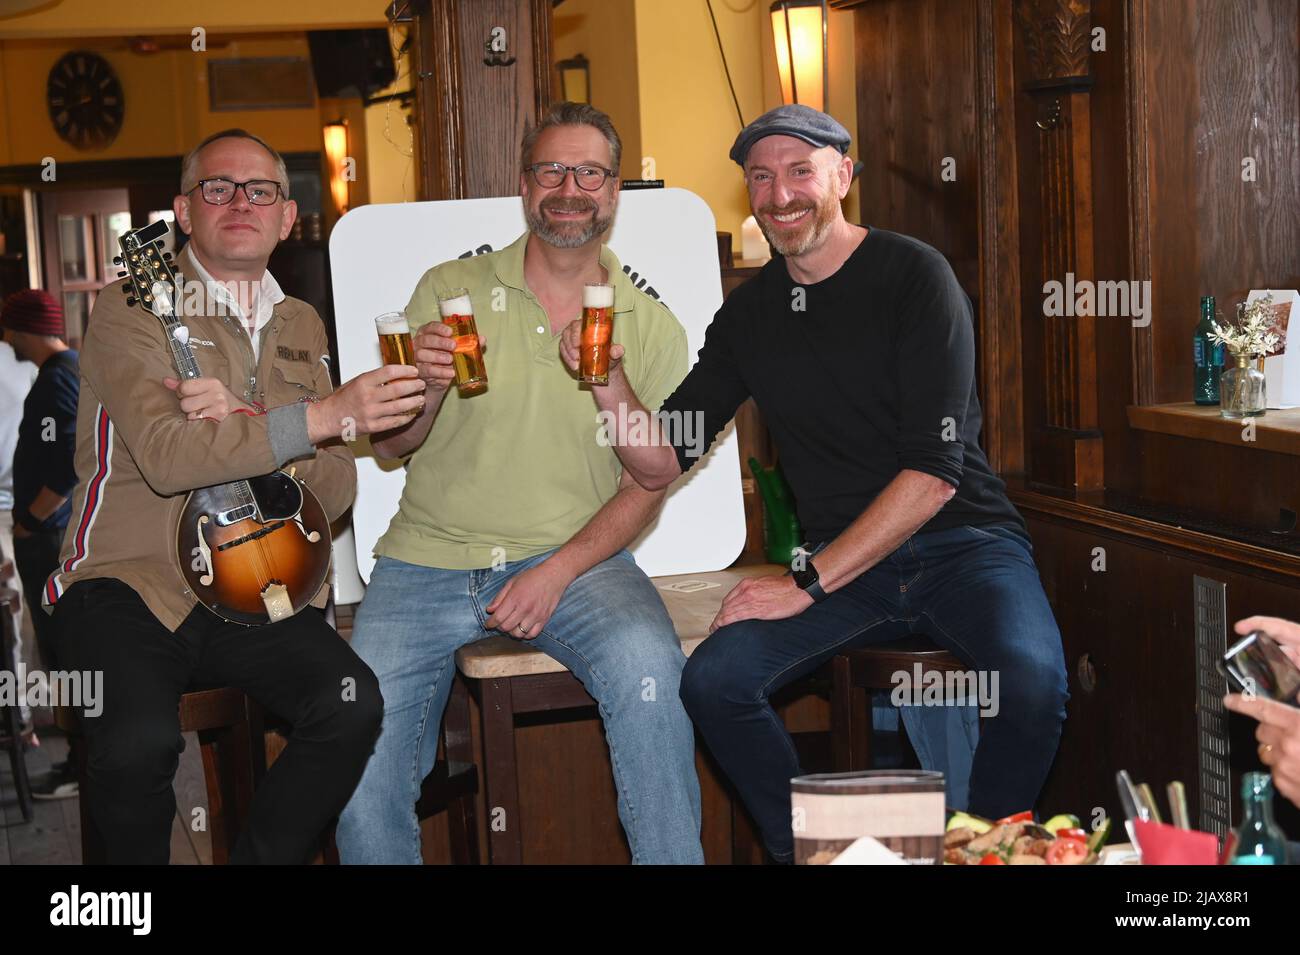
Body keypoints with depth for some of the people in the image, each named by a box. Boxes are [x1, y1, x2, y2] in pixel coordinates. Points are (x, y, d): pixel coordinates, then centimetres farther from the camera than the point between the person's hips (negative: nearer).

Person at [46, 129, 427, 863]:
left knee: (353, 706, -23)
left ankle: (263, 857, 1)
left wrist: (239, 426, -12)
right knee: (139, 743, -30)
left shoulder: (301, 327, 16)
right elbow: (165, 457, -20)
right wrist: (325, 415, -26)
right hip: (130, 586, -4)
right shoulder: (132, 310, -2)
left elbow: (335, 491, 6)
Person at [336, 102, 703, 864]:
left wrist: (559, 571, -13)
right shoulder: (450, 290, 7)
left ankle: (674, 857, -13)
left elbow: (645, 491, 3)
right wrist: (426, 388, -15)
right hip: (430, 556, 1)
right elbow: (389, 446, 8)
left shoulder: (652, 328, 6)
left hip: (575, 555, -1)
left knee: (646, 662, -32)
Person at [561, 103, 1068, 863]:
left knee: (1032, 678, -32)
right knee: (713, 679, -21)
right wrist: (608, 377, -10)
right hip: (846, 566, 4)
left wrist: (809, 583, -15)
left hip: (963, 543, -3)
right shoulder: (749, 315, 9)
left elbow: (935, 470, -13)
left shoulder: (912, 275, -7)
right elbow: (662, 465, 9)